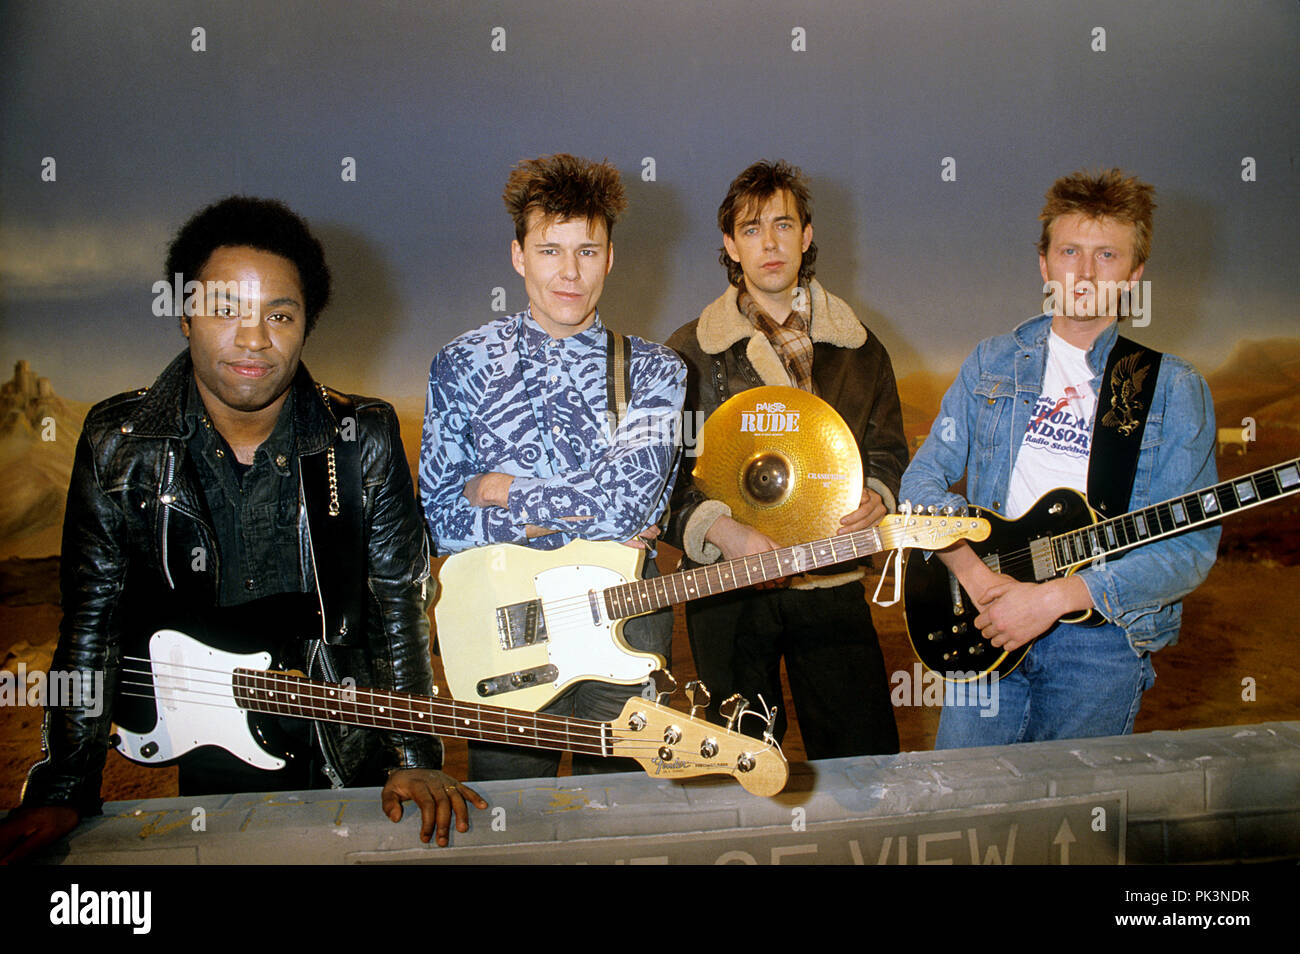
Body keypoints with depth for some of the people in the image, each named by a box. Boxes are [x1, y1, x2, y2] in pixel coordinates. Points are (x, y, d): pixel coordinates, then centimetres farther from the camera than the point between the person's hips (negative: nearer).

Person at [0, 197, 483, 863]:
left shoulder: (363, 440, -11)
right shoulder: (117, 443, -9)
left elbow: (399, 599, -8)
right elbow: (93, 611, -5)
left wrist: (416, 757, -13)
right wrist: (64, 791, -6)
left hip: (347, 754, 0)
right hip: (204, 765, 1)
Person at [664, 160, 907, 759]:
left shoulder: (857, 348, 9)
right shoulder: (690, 353, 0)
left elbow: (888, 450, 15)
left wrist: (874, 497, -6)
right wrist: (721, 530, -17)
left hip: (832, 581, 2)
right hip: (728, 587, -2)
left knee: (867, 760, 4)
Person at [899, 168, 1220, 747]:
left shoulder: (1175, 390, -3)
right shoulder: (992, 364, 6)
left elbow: (1191, 548, -10)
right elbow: (922, 480, 2)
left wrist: (1056, 597, -20)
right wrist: (976, 575, -14)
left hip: (1104, 638, -1)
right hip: (987, 629, 2)